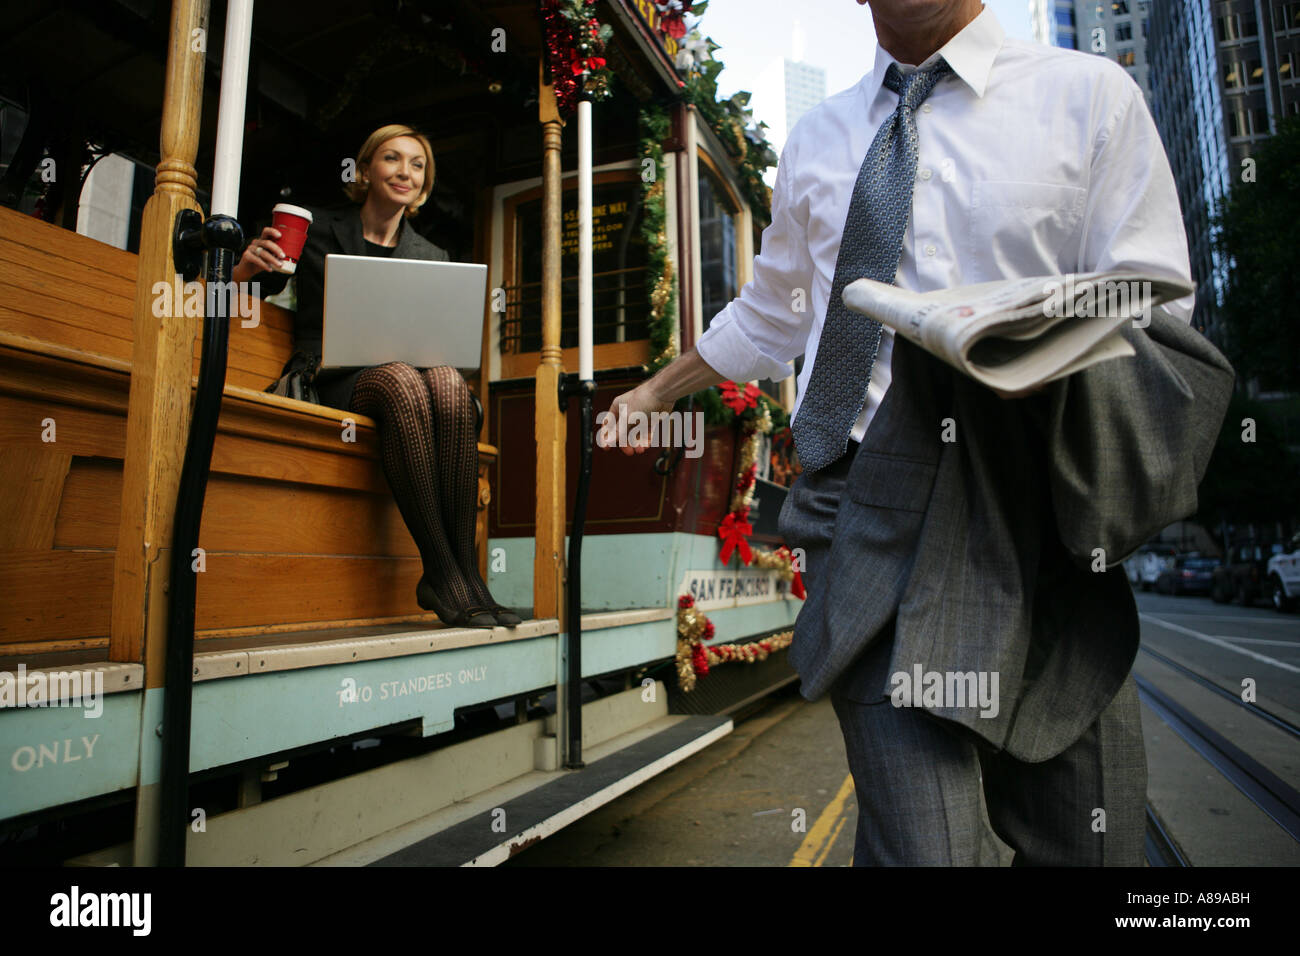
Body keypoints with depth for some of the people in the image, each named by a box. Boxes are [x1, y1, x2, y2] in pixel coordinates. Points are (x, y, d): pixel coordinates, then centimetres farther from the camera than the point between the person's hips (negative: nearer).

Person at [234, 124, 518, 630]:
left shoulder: (430, 257, 17)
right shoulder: (317, 229, 11)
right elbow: (250, 292, 10)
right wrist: (246, 267, -13)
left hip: (410, 372, 3)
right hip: (330, 380, -2)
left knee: (448, 381, -33)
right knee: (402, 382, -37)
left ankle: (465, 568, -35)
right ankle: (441, 572, -37)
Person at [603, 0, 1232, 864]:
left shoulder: (1092, 95, 8)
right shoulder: (817, 138, 18)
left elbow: (1153, 322, 2)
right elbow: (766, 316, 28)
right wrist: (655, 394, 34)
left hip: (1029, 502, 0)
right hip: (866, 497, 1)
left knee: (1089, 841, 2)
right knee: (925, 844, -13)